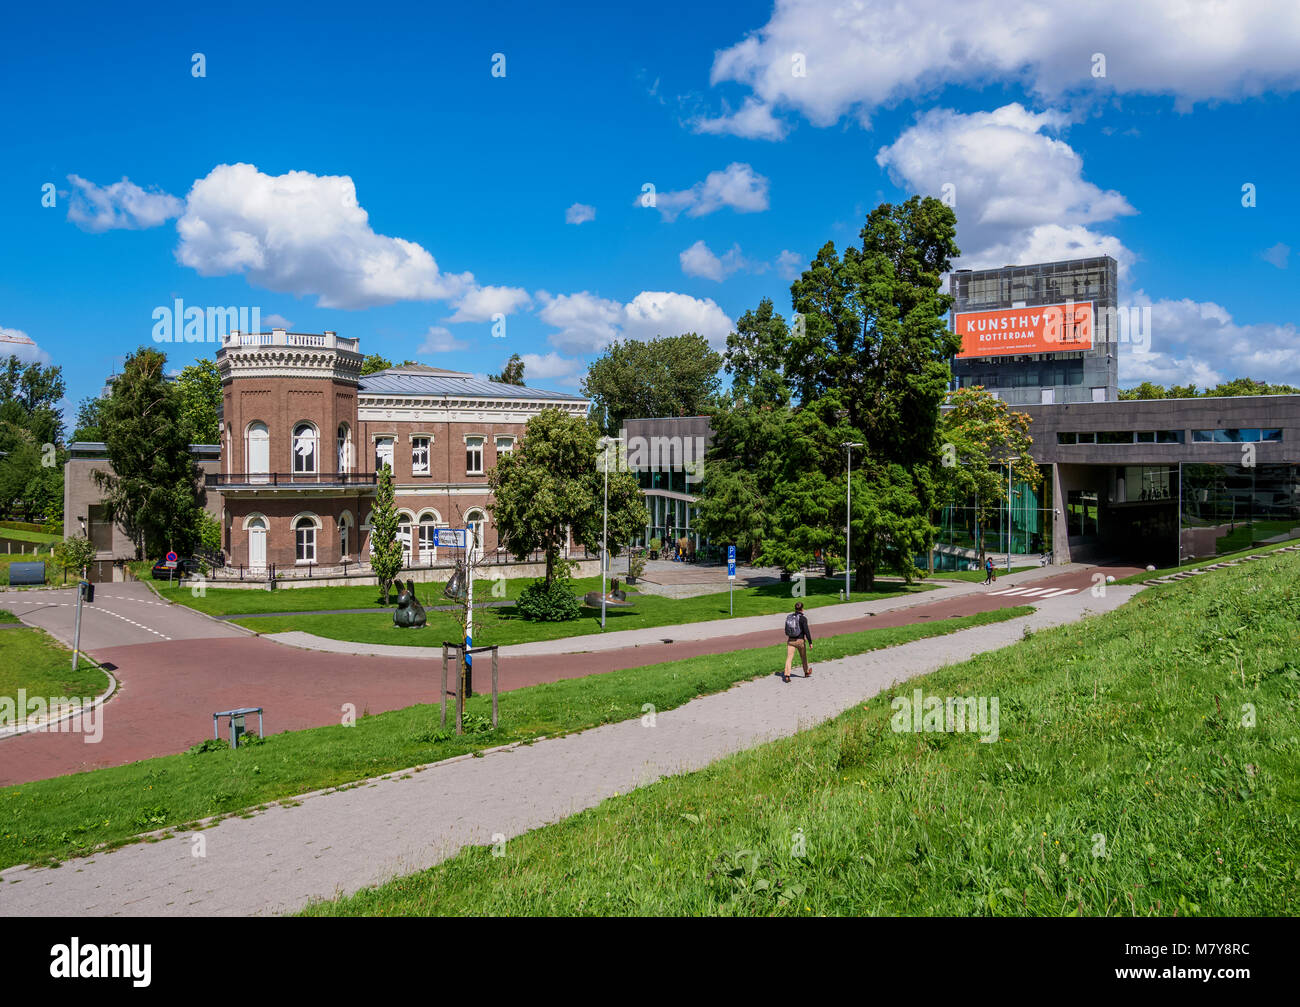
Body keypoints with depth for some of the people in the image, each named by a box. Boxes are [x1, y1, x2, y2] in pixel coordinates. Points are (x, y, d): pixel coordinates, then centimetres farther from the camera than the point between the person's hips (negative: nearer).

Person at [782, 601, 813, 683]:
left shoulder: (789, 617, 3)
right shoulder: (803, 618, -13)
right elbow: (806, 631, -15)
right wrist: (810, 642, -10)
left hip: (790, 640, 3)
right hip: (800, 641, -3)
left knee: (789, 658, -1)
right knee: (803, 657, 18)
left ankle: (786, 675, -16)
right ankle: (806, 672, 39)